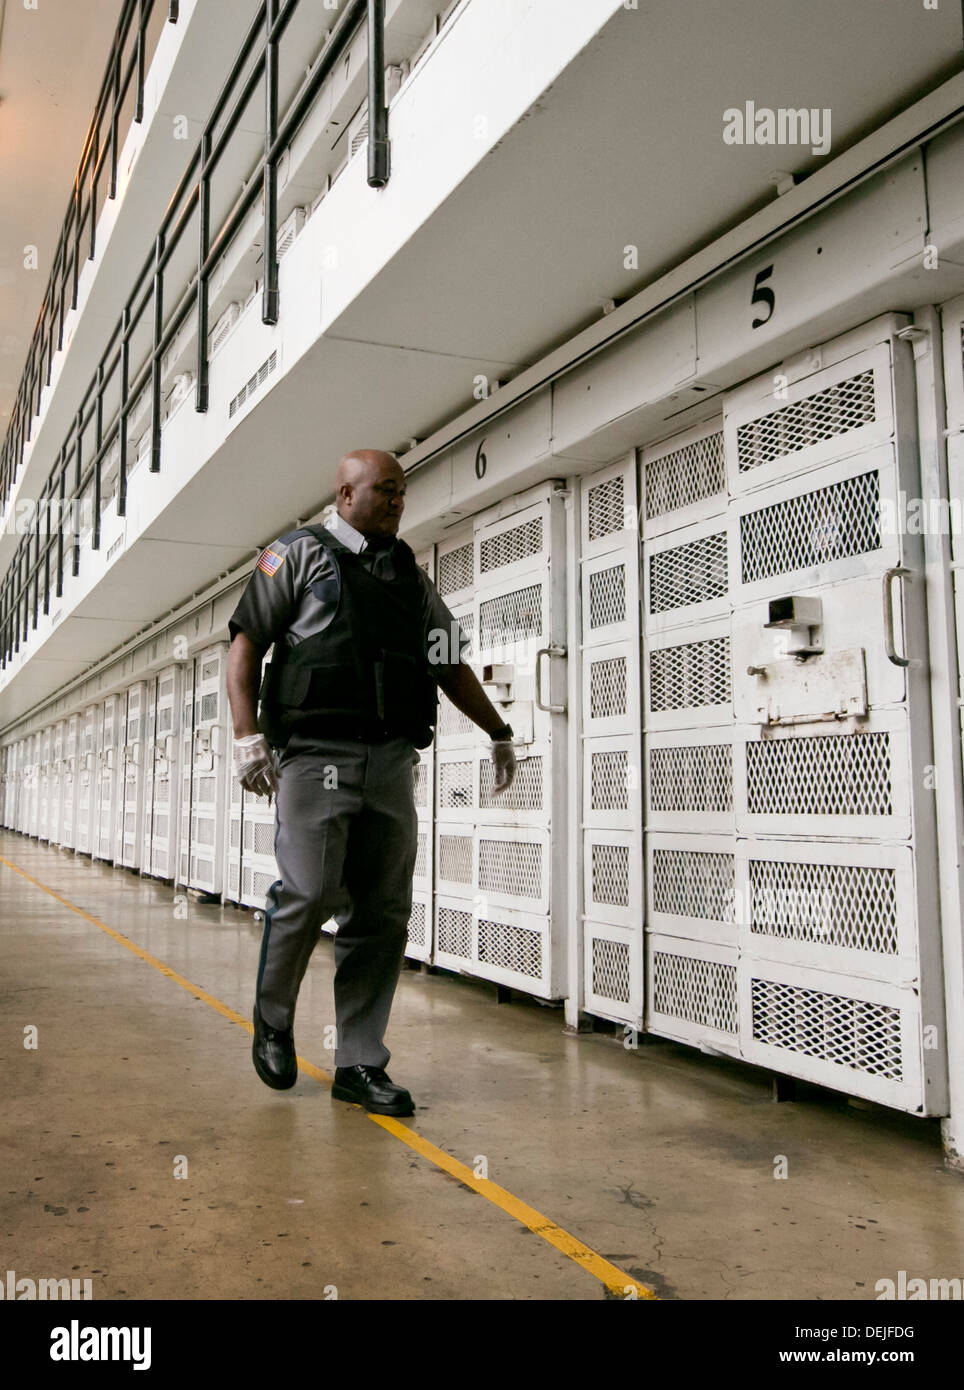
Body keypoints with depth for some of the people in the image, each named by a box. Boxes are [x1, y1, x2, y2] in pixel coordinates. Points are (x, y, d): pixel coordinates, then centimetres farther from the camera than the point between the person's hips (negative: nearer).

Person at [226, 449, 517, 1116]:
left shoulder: (412, 575, 21)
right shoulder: (299, 554, 7)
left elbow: (449, 664, 27)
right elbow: (246, 643, 1)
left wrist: (499, 731, 28)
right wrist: (248, 736, -10)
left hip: (392, 762, 5)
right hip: (317, 755, -4)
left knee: (383, 915, 2)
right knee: (310, 893, -12)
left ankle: (360, 1064, 12)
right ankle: (273, 1021, 17)